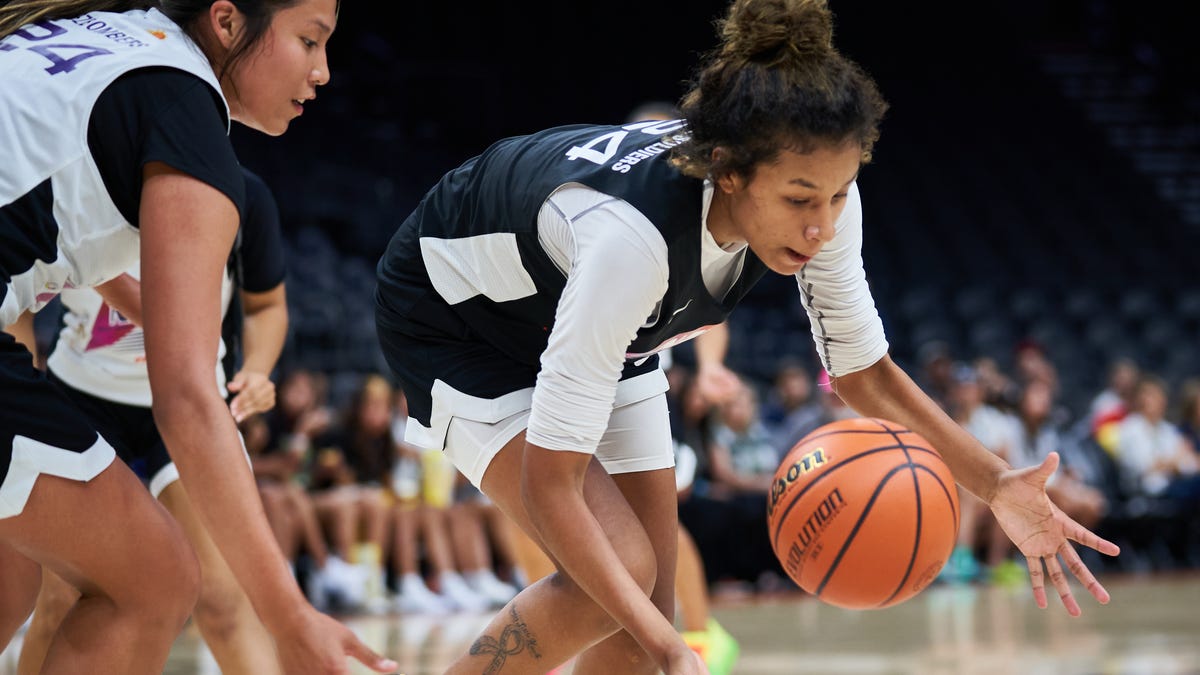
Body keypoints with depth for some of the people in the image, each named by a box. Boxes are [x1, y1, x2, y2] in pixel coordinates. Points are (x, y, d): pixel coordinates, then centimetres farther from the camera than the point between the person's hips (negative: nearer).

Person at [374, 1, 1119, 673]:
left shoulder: (821, 199, -25)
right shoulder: (633, 235, -45)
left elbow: (865, 370, -7)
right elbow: (549, 484, -42)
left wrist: (995, 483, -21)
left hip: (596, 327, 7)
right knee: (623, 569, -23)